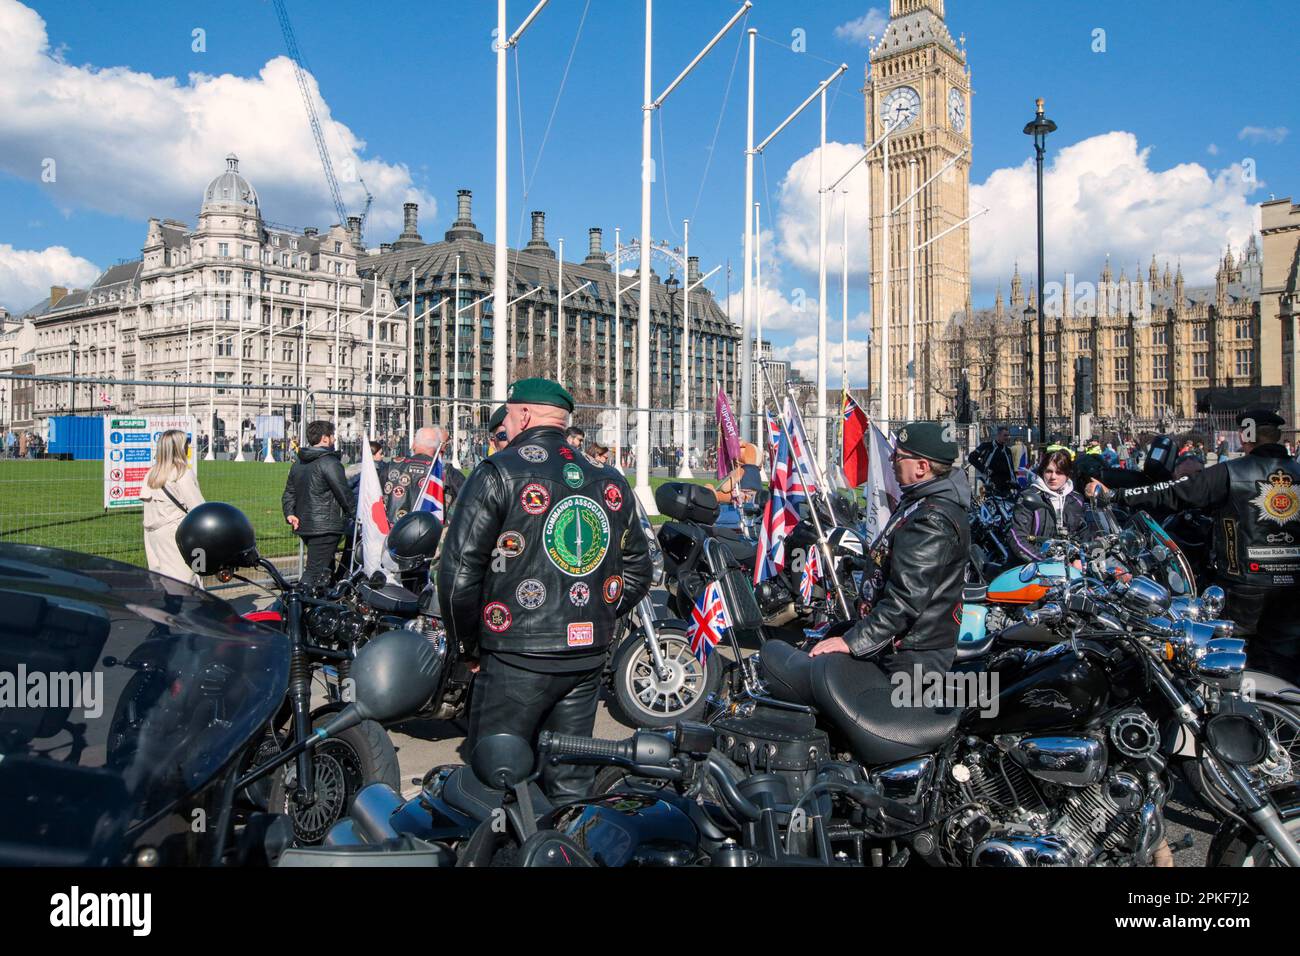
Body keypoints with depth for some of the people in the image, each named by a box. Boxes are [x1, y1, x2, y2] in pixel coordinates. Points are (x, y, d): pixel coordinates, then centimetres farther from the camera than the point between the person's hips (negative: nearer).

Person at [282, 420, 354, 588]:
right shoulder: (330, 462, -13)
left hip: (304, 526, 9)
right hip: (325, 528, -9)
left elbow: (289, 494, 16)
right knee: (315, 571, -8)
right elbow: (344, 495, -12)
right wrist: (357, 515, -2)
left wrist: (290, 514, 7)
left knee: (326, 569, 19)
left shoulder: (298, 463, 16)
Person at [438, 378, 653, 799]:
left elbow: (459, 571, -13)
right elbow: (638, 571, 15)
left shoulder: (497, 473, -8)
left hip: (517, 658, -5)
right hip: (588, 656, 6)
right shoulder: (610, 481, 9)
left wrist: (469, 643, 0)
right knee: (571, 782, 17)